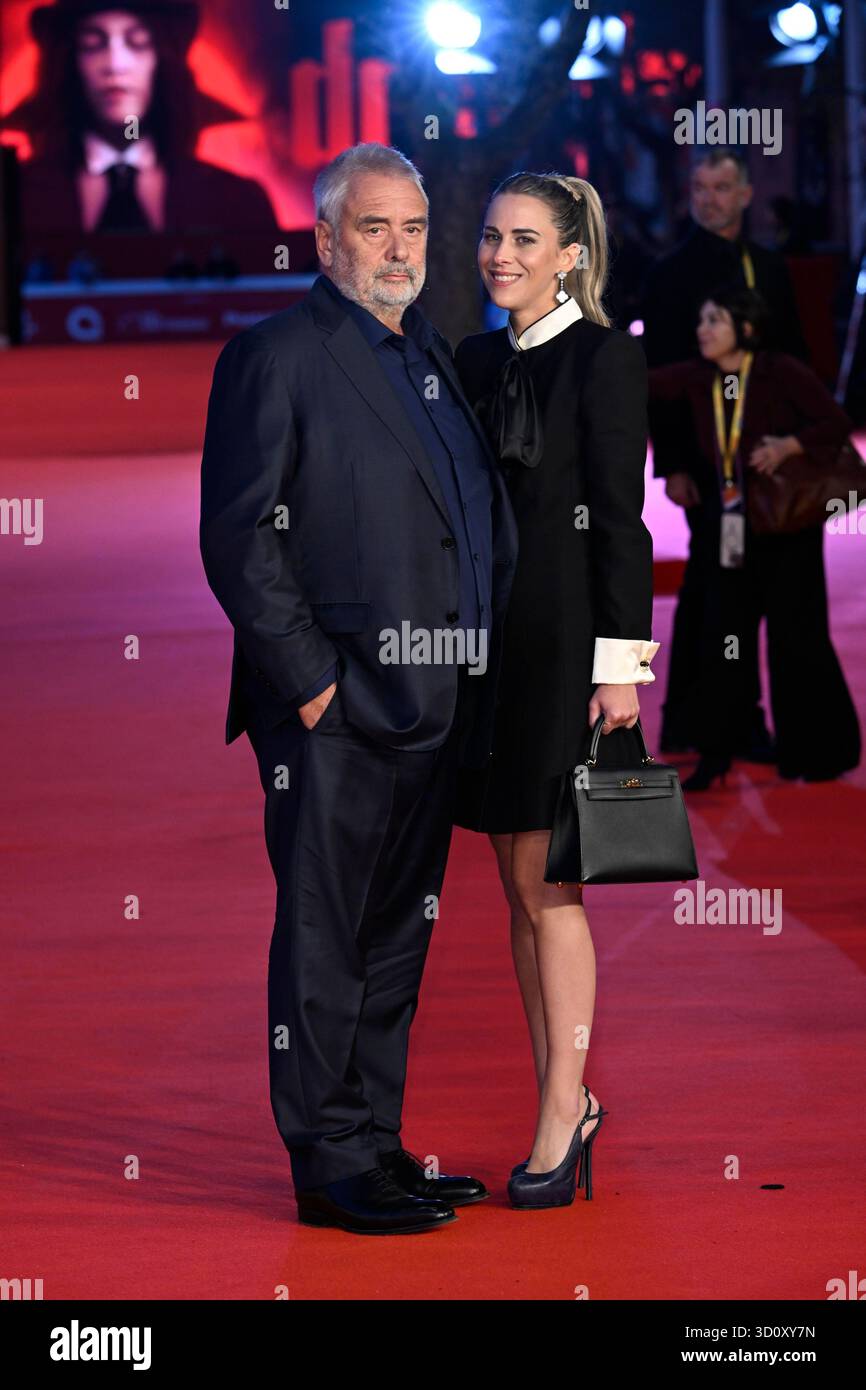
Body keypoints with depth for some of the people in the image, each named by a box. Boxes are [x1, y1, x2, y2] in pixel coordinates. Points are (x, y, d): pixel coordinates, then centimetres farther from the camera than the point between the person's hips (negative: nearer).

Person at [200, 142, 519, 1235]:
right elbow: (239, 538, -12)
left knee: (396, 938, 14)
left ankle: (376, 1146, 23)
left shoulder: (430, 357, 17)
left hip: (429, 711, 8)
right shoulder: (276, 356, -7)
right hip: (337, 710, -8)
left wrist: (477, 689, 12)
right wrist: (309, 680, -15)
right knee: (326, 940, -1)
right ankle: (330, 1166, 5)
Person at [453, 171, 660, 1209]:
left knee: (545, 879, -7)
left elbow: (619, 517, -10)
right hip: (485, 632, 7)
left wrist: (618, 662, -13)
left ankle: (561, 1110, -2)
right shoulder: (475, 362, 13)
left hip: (562, 636, -7)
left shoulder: (604, 356, -6)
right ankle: (569, 1104, 15)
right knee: (520, 883, 8)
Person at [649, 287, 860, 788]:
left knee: (796, 635, 2)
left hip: (786, 525, -4)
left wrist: (790, 445, -24)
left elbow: (838, 425, -11)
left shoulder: (783, 373, -13)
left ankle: (820, 755, 15)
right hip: (727, 525, 4)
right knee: (723, 638, 3)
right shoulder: (695, 378, -2)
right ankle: (716, 752, 11)